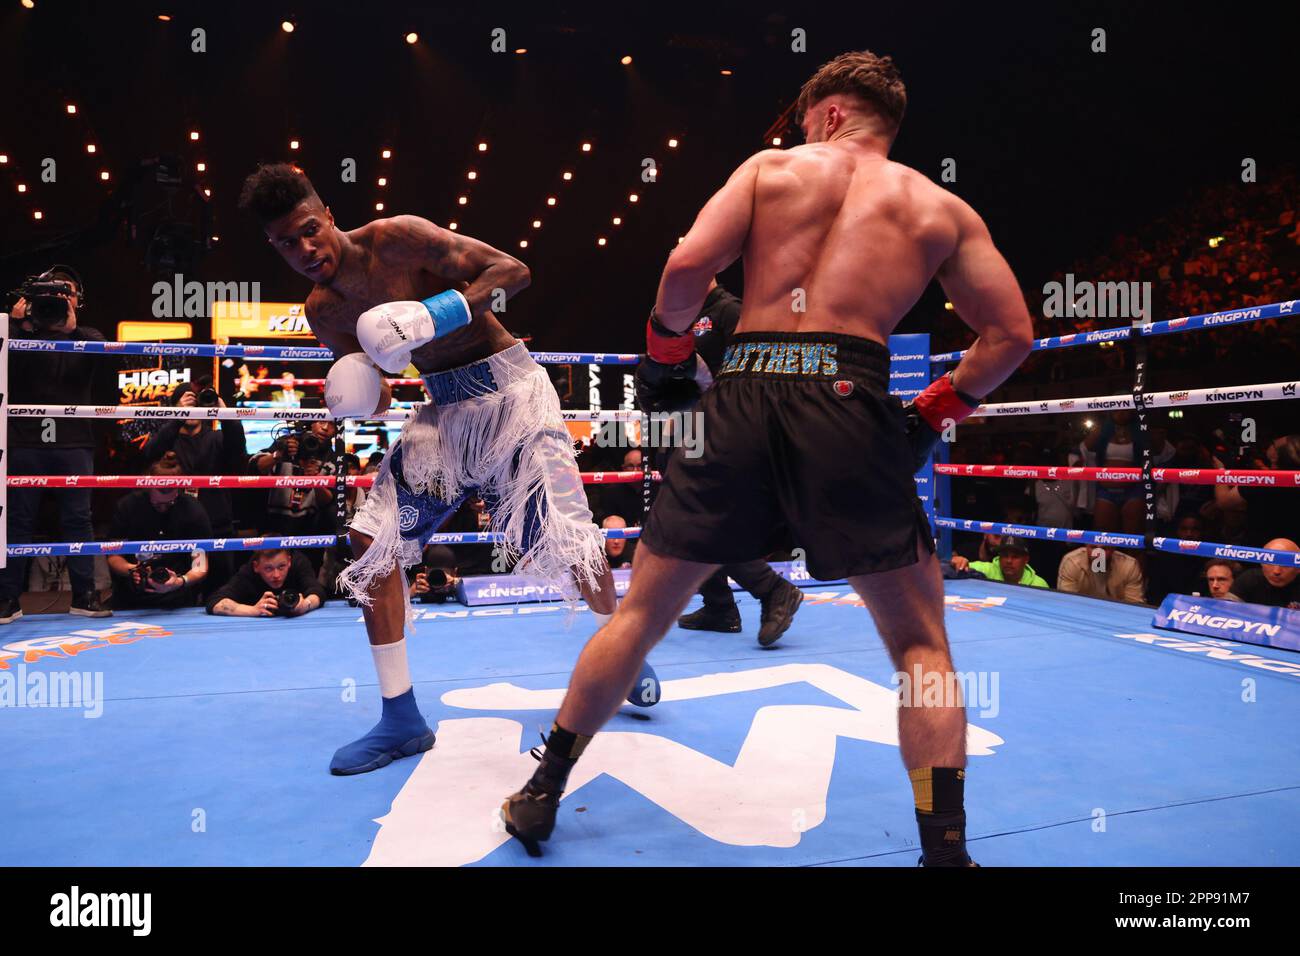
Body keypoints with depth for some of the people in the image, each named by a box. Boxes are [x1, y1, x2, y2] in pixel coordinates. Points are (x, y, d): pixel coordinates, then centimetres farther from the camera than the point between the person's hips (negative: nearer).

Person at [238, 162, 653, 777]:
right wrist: (354, 398, -12)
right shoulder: (323, 312, 3)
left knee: (563, 536, -10)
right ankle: (401, 719, 8)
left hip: (507, 389, -6)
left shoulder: (397, 238, -15)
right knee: (372, 539, -4)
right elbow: (368, 396, 12)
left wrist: (438, 312, -30)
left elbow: (512, 269, -18)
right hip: (443, 408, 6)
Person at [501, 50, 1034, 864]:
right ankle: (945, 848, 9)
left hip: (742, 399, 2)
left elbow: (689, 263, 1)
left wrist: (667, 349, 16)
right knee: (921, 647, 13)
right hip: (847, 404, -1)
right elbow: (1012, 334, 11)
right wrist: (937, 411, 20)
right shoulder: (942, 209, 17)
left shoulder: (769, 167, 15)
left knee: (642, 612, 15)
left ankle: (542, 796, 27)